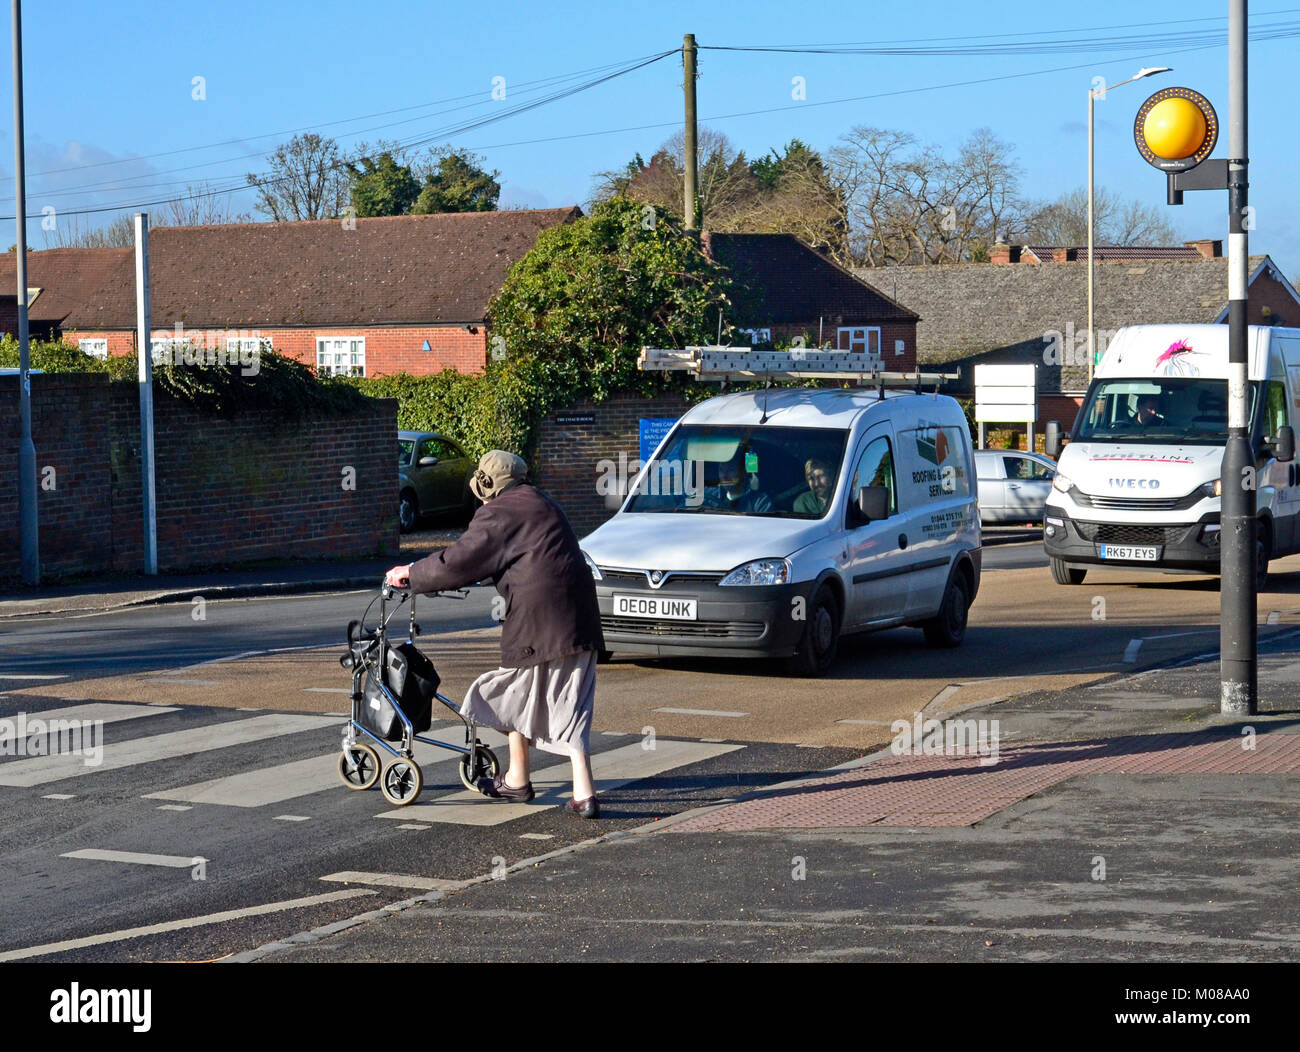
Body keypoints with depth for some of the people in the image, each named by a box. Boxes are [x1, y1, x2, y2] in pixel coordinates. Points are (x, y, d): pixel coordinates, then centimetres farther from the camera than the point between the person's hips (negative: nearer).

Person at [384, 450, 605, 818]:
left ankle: (518, 781, 26)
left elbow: (458, 562, -7)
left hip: (539, 617, -7)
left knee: (519, 695, 13)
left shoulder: (496, 515, -5)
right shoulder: (541, 504, 22)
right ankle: (583, 794, -4)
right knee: (570, 704, 5)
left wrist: (411, 574, 8)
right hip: (578, 618, 7)